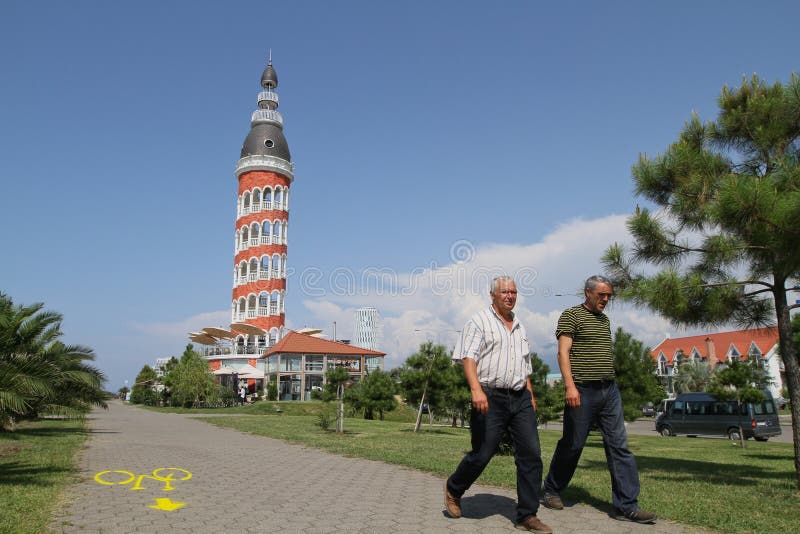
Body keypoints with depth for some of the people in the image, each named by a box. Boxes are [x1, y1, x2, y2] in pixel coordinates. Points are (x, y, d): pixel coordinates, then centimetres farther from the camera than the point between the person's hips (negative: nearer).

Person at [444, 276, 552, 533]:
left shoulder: (519, 327, 20)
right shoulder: (479, 321, -1)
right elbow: (468, 357, -12)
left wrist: (530, 395, 19)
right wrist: (476, 389, -26)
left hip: (520, 399, 6)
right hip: (490, 398, -6)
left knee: (531, 454, -2)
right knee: (481, 455, -1)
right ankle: (453, 490, 27)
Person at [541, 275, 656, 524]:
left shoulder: (605, 320, 18)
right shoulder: (571, 315, -4)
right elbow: (563, 352, -12)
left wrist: (609, 383, 19)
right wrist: (570, 385, -22)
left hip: (610, 389, 7)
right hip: (582, 391, -7)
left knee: (619, 446, 1)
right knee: (572, 445, 3)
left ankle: (626, 505, 4)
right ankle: (551, 491, 22)